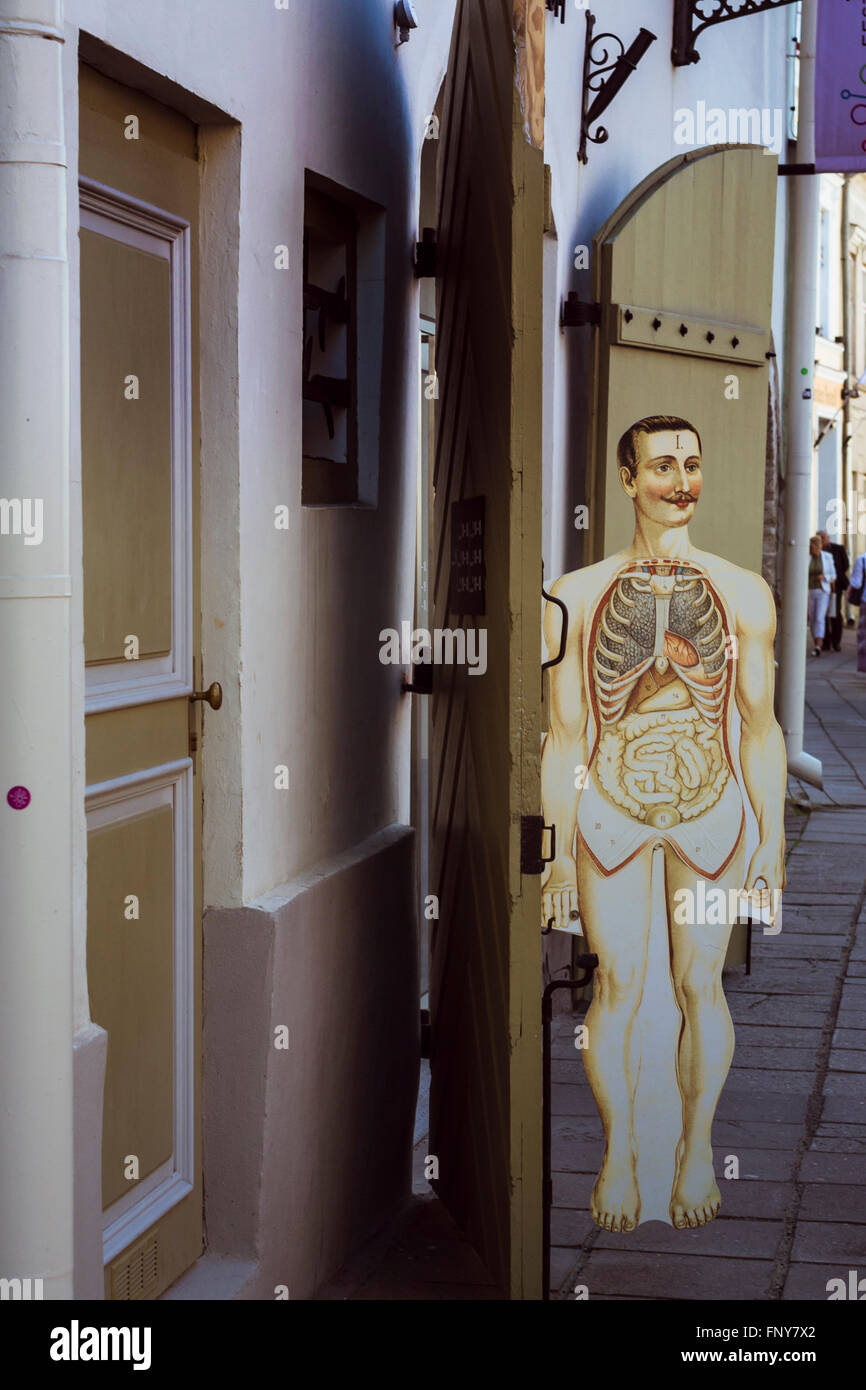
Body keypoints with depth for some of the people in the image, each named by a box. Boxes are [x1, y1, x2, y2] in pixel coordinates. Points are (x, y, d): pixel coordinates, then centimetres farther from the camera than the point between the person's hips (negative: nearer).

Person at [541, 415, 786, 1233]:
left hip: (712, 808, 0)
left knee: (700, 984, 6)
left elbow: (761, 729, 4)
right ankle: (618, 1150, 21)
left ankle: (697, 1148, 24)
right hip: (608, 807, 0)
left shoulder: (744, 595, 0)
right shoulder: (578, 596, -1)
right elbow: (563, 734, 2)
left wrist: (772, 847, 2)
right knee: (617, 984, 3)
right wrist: (556, 857, 1)